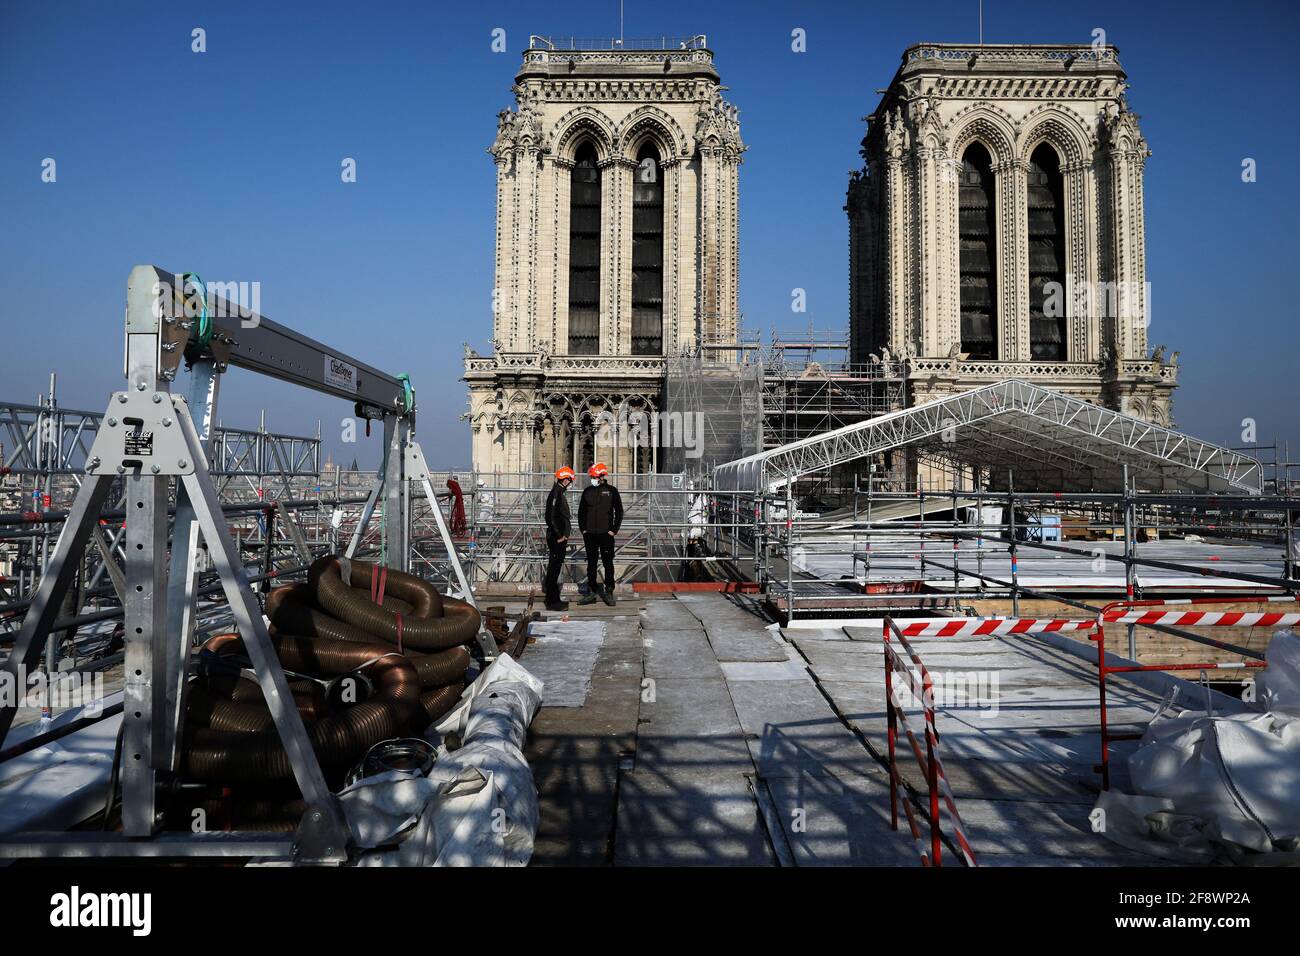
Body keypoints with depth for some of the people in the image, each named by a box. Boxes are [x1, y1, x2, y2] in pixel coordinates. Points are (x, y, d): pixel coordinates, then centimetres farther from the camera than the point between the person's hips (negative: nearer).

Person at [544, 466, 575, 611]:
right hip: (556, 538, -10)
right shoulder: (556, 494, -16)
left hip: (560, 537, 10)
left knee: (556, 567, 15)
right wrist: (559, 536, -19)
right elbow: (551, 517, -22)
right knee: (554, 568, -4)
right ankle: (552, 602, 1)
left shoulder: (560, 493, 15)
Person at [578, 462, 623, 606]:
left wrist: (614, 529, -5)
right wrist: (583, 528, 4)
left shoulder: (611, 491, -1)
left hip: (606, 534, -3)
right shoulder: (587, 491, 7)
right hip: (590, 534, 3)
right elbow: (581, 511, 13)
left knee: (608, 563, 2)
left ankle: (609, 592, 9)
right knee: (591, 563, 7)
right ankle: (592, 592, 14)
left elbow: (619, 511, 1)